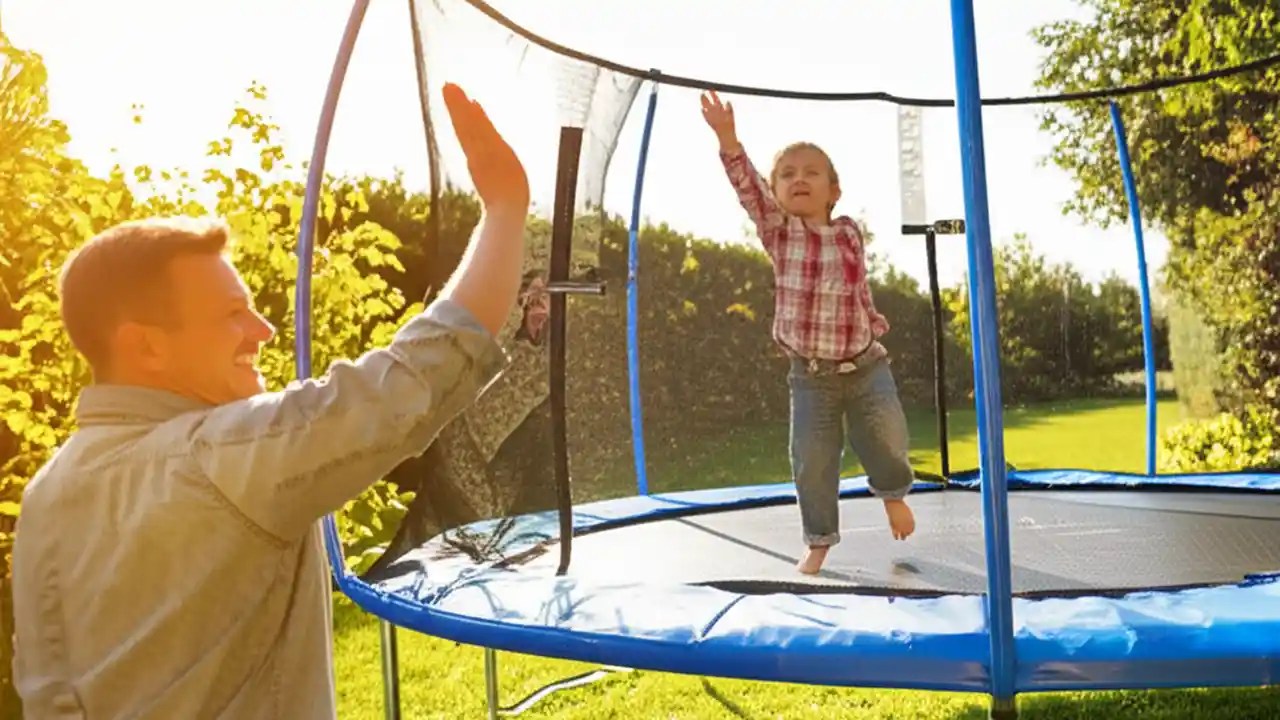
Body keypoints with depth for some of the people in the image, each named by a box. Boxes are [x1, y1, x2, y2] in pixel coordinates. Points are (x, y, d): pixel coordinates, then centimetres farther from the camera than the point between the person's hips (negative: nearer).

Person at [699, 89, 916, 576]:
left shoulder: (850, 234, 2)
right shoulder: (778, 232, -5)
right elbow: (748, 187, -19)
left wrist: (874, 327, 11)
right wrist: (727, 137, -29)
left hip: (866, 365, 1)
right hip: (810, 374, -1)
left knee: (887, 441, -3)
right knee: (811, 462, -1)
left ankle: (893, 493, 32)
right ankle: (818, 542, 18)